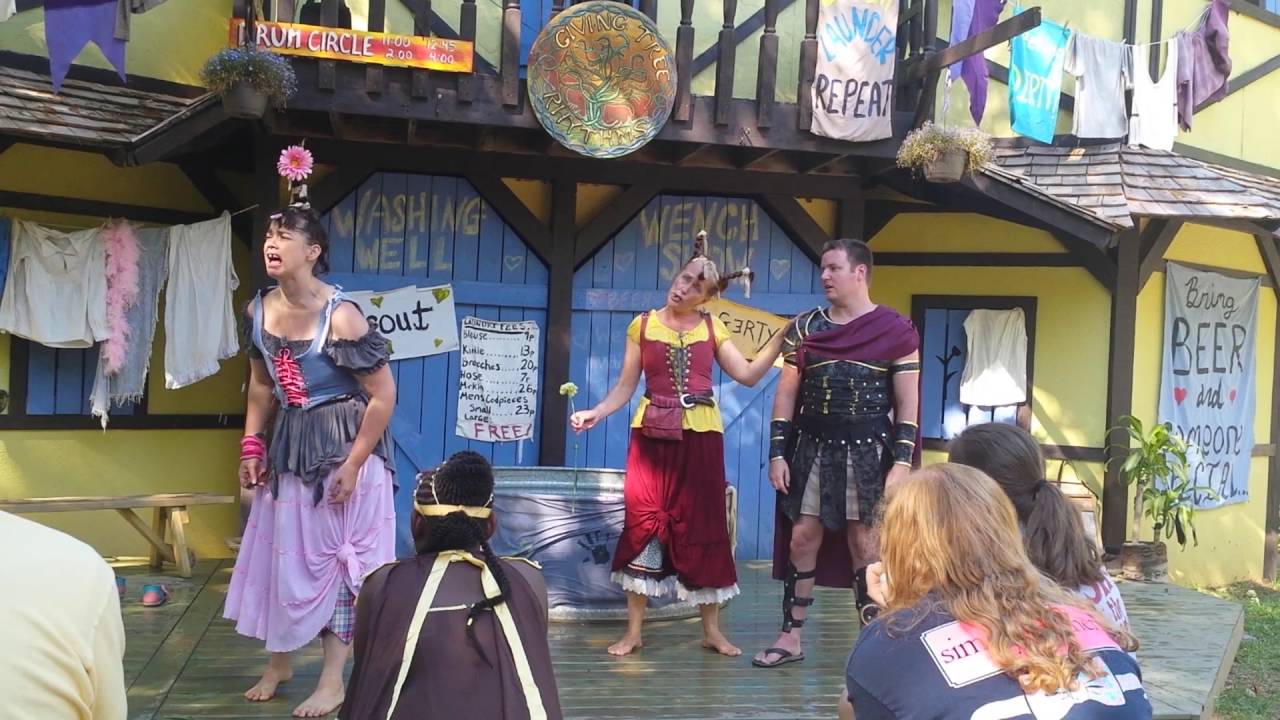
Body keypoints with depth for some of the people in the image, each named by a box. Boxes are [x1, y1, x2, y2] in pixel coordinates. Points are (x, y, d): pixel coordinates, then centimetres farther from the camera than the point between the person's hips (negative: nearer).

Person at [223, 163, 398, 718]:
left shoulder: (340, 316, -22)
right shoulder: (259, 309, 0)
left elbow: (383, 396, -18)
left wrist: (352, 464, -17)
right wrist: (251, 445, 10)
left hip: (343, 445, -7)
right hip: (288, 444, 7)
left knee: (337, 558, 1)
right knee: (278, 553, 14)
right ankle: (278, 663, 33)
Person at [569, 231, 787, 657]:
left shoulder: (712, 328, 8)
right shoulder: (643, 326, 5)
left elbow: (748, 375, 1)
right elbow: (626, 387, 4)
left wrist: (782, 337, -5)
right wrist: (596, 413, -11)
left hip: (700, 435, 1)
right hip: (651, 435, -1)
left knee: (701, 527, 5)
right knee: (643, 525, -1)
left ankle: (712, 630, 17)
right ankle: (634, 631, 10)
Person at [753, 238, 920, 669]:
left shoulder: (895, 330, -3)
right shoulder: (805, 327, 6)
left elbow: (908, 403, -3)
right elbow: (786, 394, 6)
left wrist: (902, 462, -10)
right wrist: (777, 453, 1)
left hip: (867, 453, -3)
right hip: (812, 450, 3)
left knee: (865, 545, 2)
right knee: (801, 538, 4)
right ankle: (790, 638, 15)